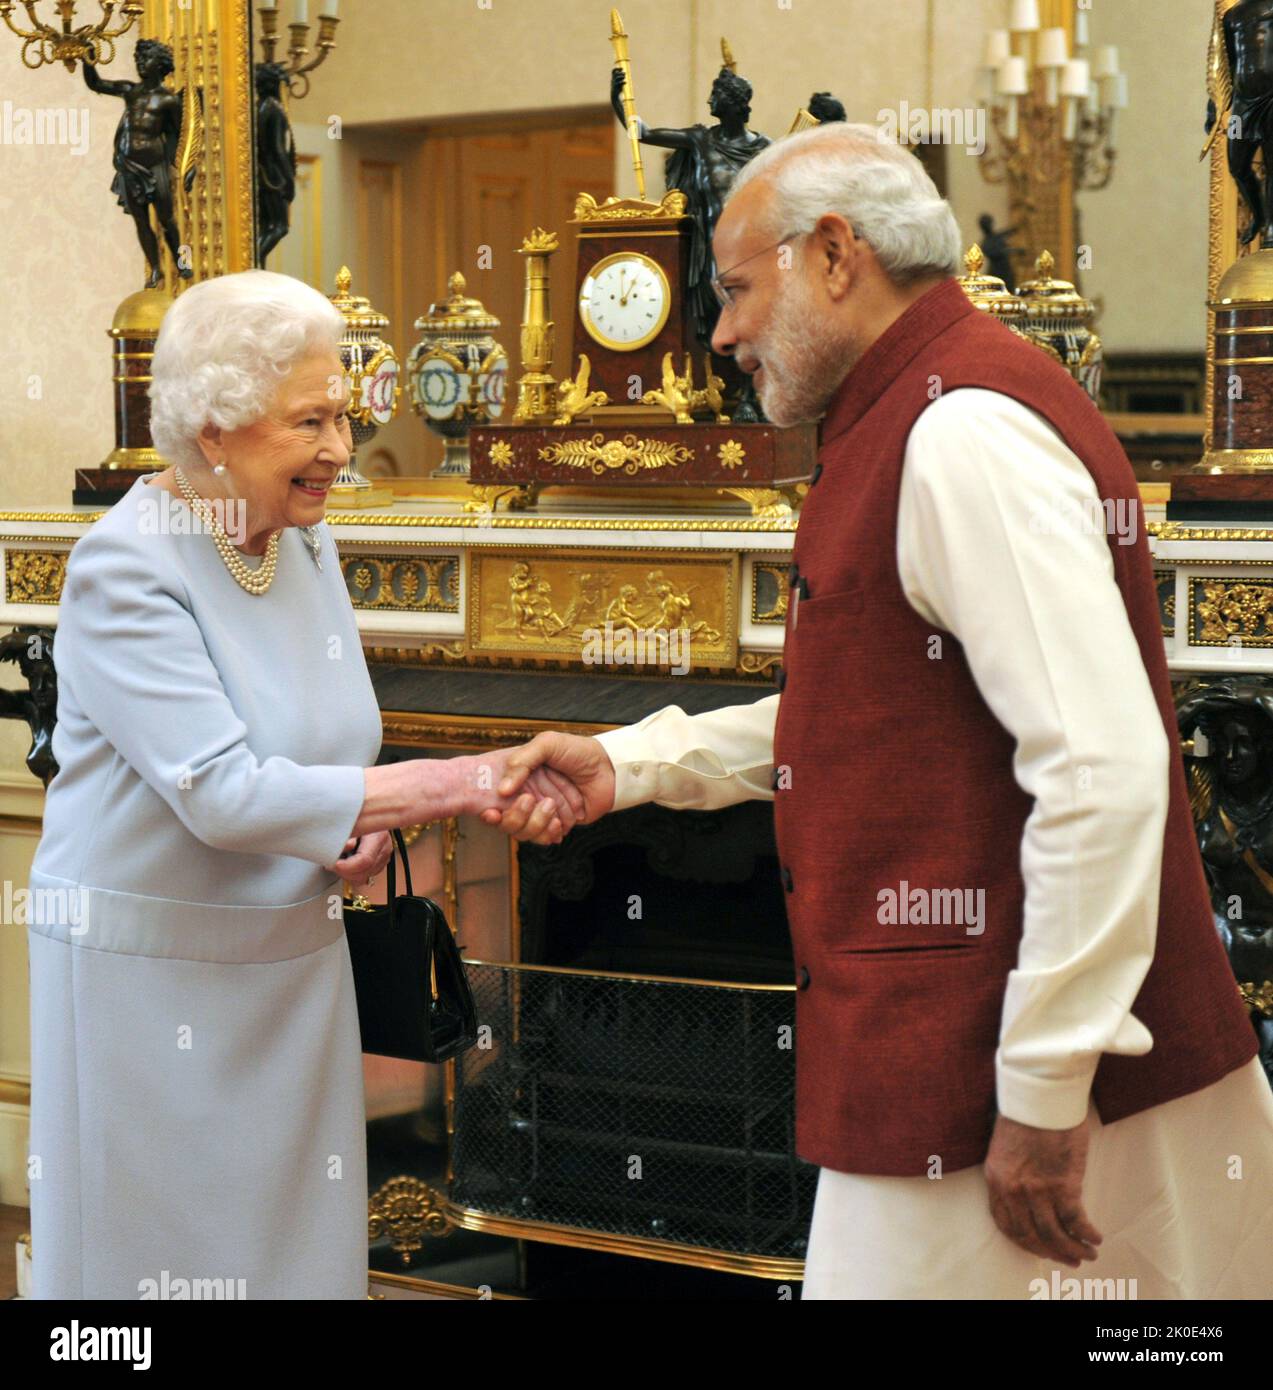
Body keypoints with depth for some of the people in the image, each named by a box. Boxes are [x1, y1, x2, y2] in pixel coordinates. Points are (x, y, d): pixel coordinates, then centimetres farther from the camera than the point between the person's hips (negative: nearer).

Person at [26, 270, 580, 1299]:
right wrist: (461, 783, -28)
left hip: (296, 963, 7)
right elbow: (224, 791, -26)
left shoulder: (307, 544, 5)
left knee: (298, 1242, 9)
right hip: (150, 972, -6)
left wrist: (368, 821, -6)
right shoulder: (124, 568, -17)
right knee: (149, 1254, 2)